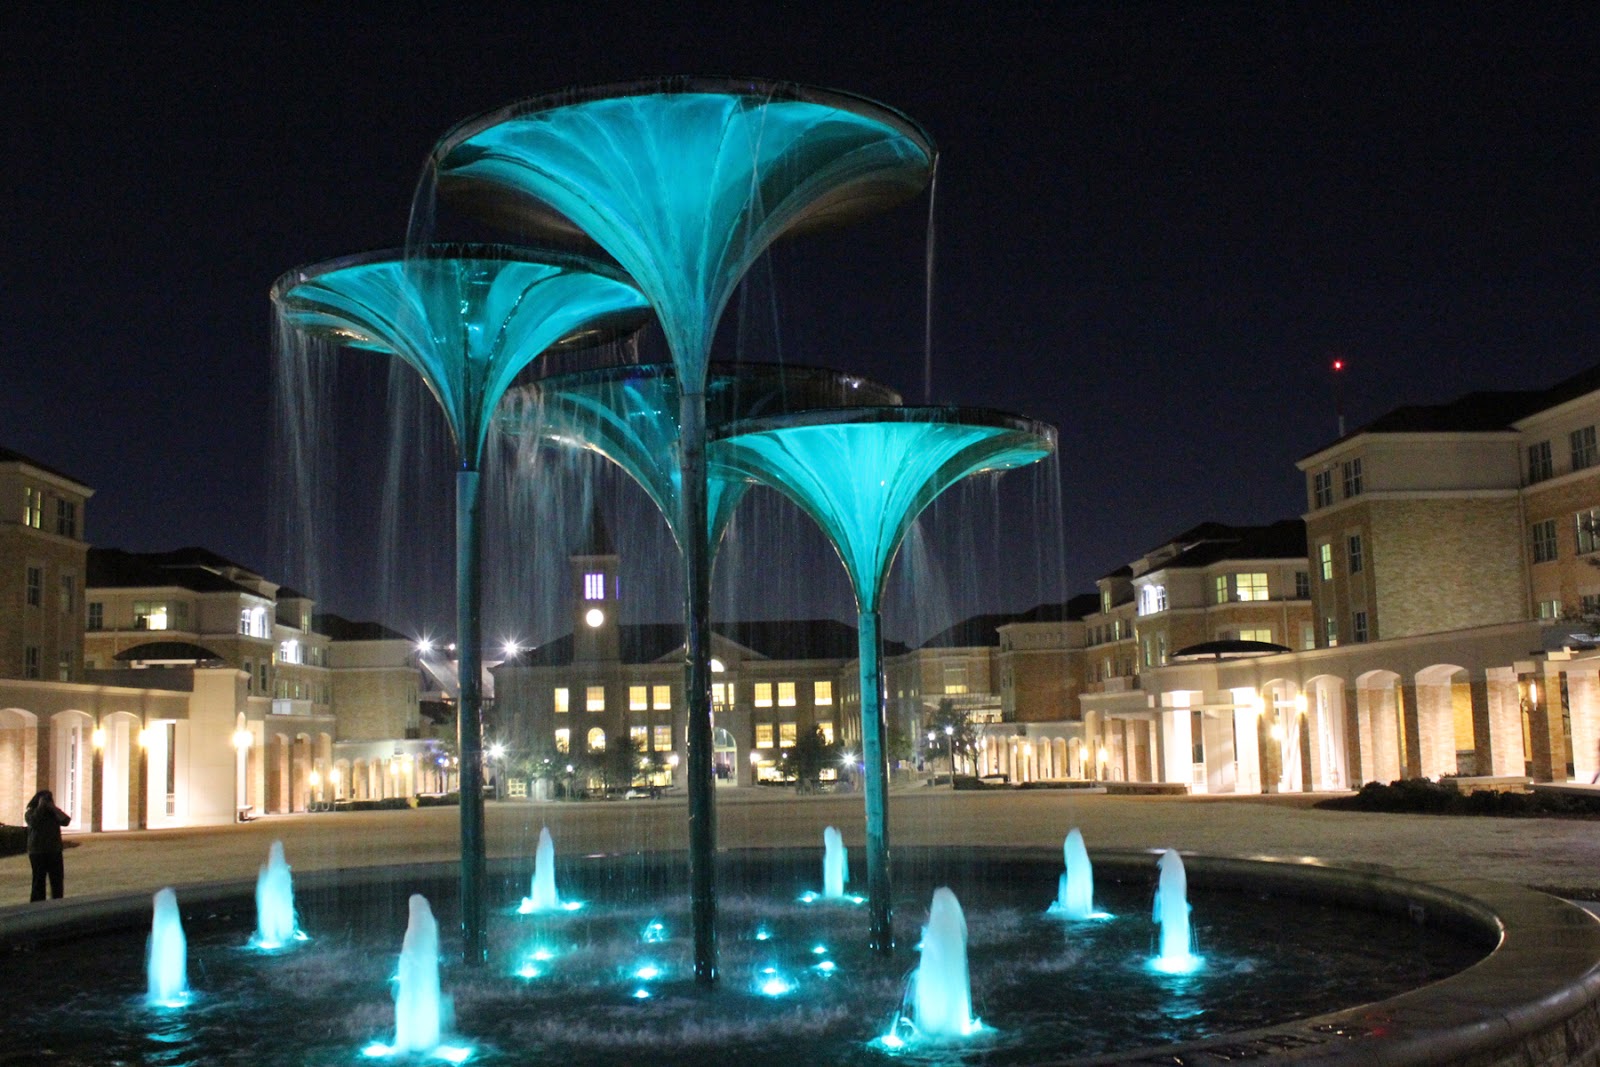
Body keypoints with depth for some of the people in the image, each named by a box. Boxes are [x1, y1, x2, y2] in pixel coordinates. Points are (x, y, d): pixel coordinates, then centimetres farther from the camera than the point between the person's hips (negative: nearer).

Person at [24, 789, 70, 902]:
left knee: (57, 880, 4)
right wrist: (40, 806, -12)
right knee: (39, 880, -3)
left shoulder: (53, 813, 12)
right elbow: (33, 822, -19)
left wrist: (53, 808, -8)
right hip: (38, 853, -4)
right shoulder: (30, 813, 3)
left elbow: (66, 821, -4)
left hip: (55, 851, 4)